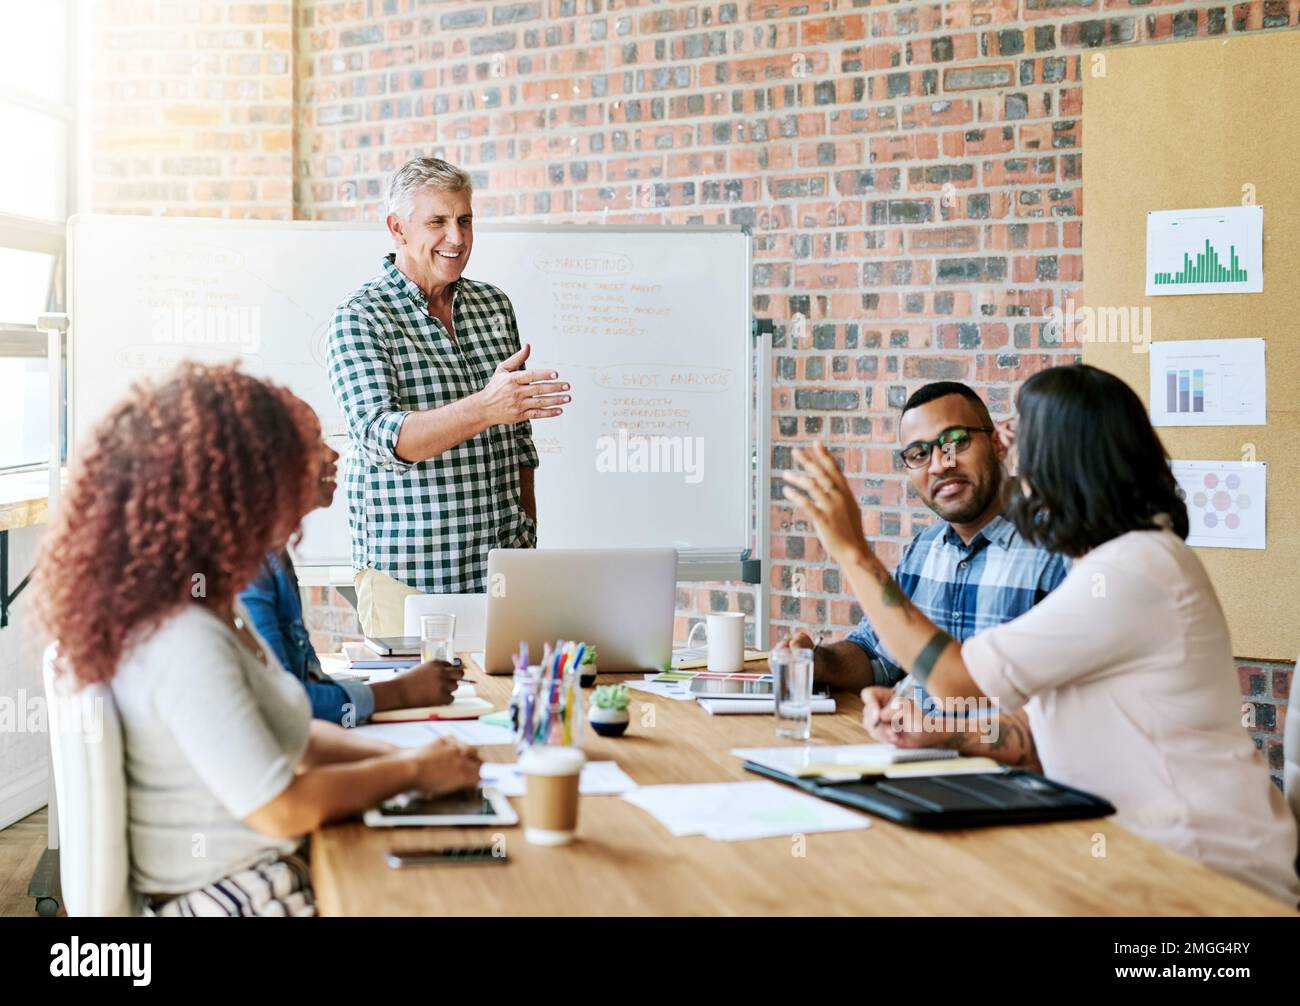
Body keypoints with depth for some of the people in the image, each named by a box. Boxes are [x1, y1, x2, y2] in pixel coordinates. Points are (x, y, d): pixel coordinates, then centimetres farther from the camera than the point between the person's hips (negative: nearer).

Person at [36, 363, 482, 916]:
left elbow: (281, 732, 15)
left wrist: (400, 755, 1)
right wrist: (411, 770, -10)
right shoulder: (187, 643, -25)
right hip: (238, 897, -9)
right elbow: (283, 809, -23)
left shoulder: (207, 611, 6)